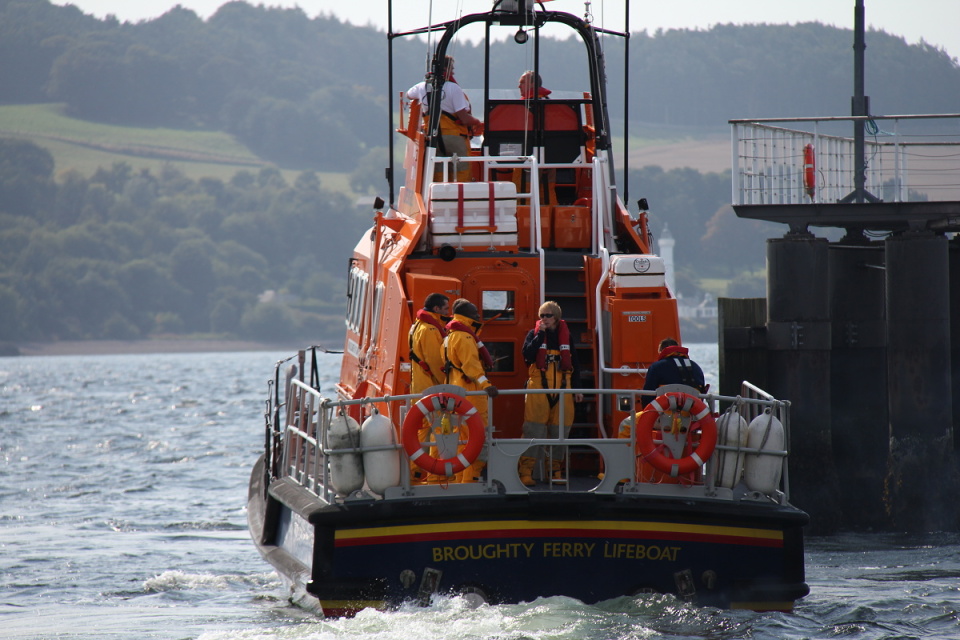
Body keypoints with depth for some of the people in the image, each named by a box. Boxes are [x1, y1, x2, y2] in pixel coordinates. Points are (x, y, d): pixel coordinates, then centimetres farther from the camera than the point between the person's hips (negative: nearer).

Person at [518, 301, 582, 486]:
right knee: (534, 429, -9)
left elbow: (574, 363, 16)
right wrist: (540, 334, -12)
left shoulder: (565, 335, 12)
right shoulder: (534, 334, 5)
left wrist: (577, 389, 13)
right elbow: (527, 355, -13)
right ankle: (526, 472, -11)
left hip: (562, 388, 3)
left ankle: (556, 470, 16)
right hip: (538, 388, -3)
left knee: (560, 430, 6)